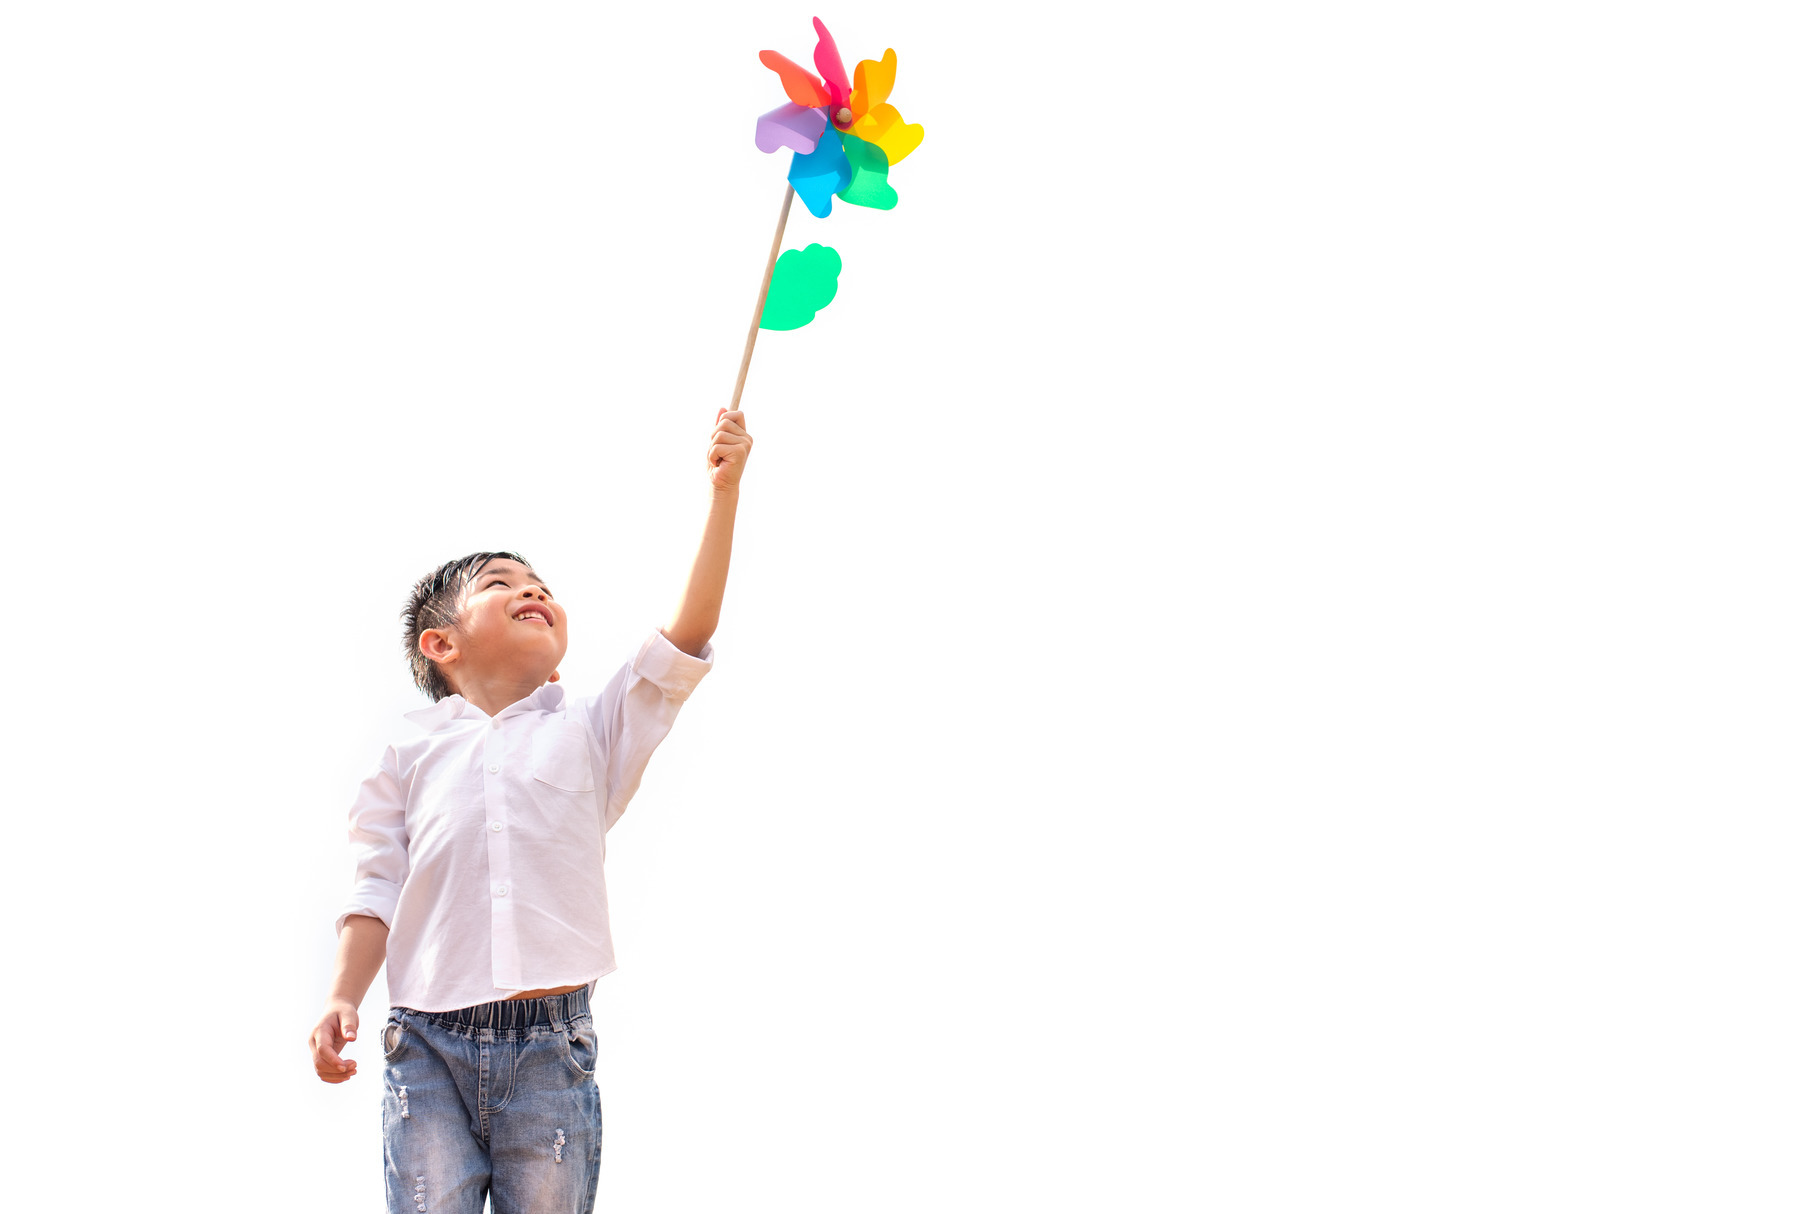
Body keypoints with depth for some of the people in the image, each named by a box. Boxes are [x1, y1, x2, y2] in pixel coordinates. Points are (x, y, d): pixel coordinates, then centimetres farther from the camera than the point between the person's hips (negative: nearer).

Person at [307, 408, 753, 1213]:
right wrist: (343, 998, -5)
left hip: (548, 1047, 0)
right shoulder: (413, 756, 17)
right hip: (429, 1046, 0)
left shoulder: (587, 734, 18)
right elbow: (378, 891, 11)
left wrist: (723, 493, 2)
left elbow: (682, 642, 7)